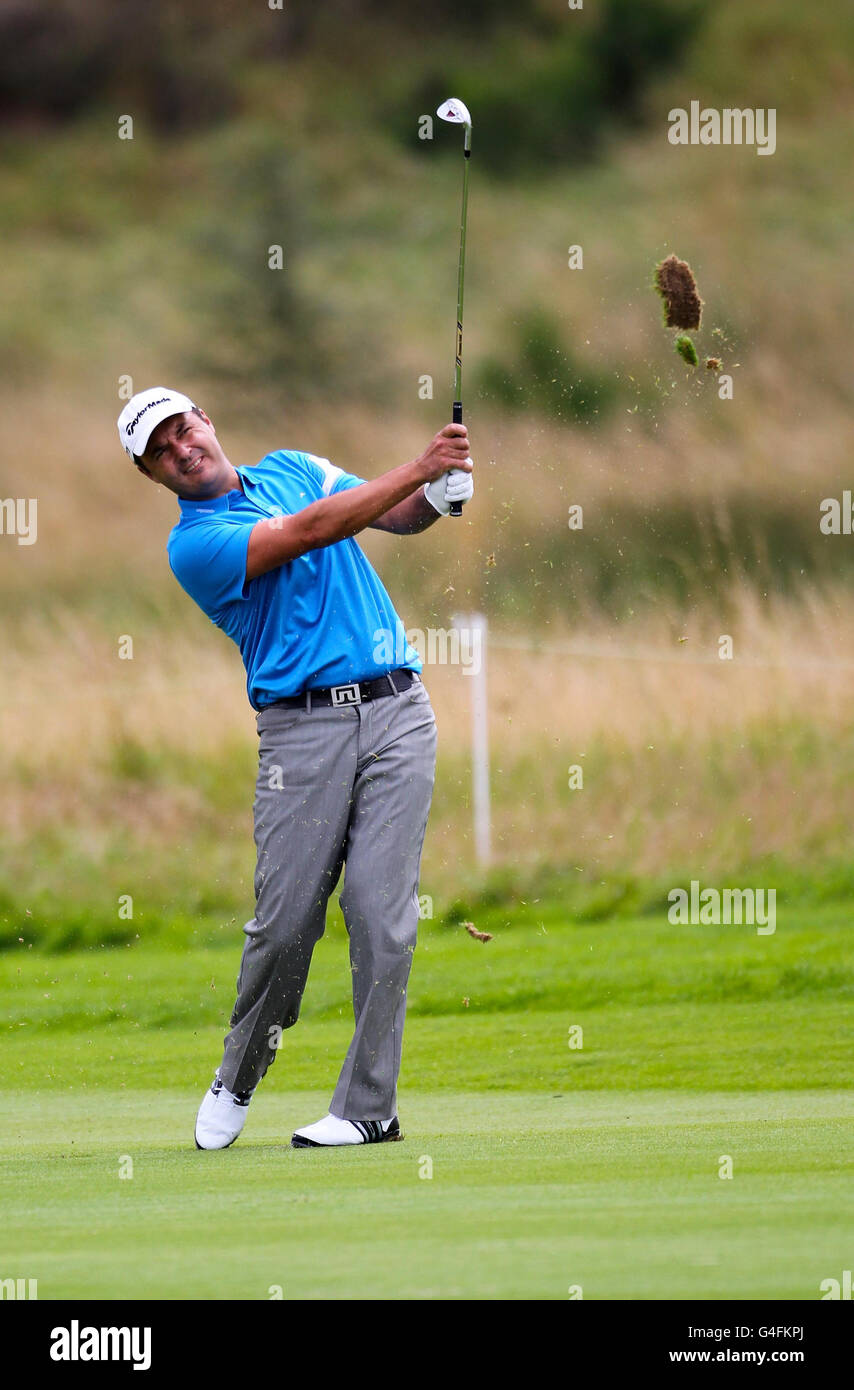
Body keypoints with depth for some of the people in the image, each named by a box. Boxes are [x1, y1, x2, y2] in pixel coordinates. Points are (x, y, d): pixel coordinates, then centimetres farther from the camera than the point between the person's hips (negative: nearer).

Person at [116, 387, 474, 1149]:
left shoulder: (291, 468, 18)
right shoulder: (193, 545, -2)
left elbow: (397, 514, 16)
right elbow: (311, 530, -13)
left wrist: (438, 496, -8)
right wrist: (421, 466, -16)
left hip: (396, 712, 3)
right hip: (302, 729, -3)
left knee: (382, 915, -6)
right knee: (286, 920, -6)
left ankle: (369, 1106, -3)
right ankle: (238, 1080, 19)